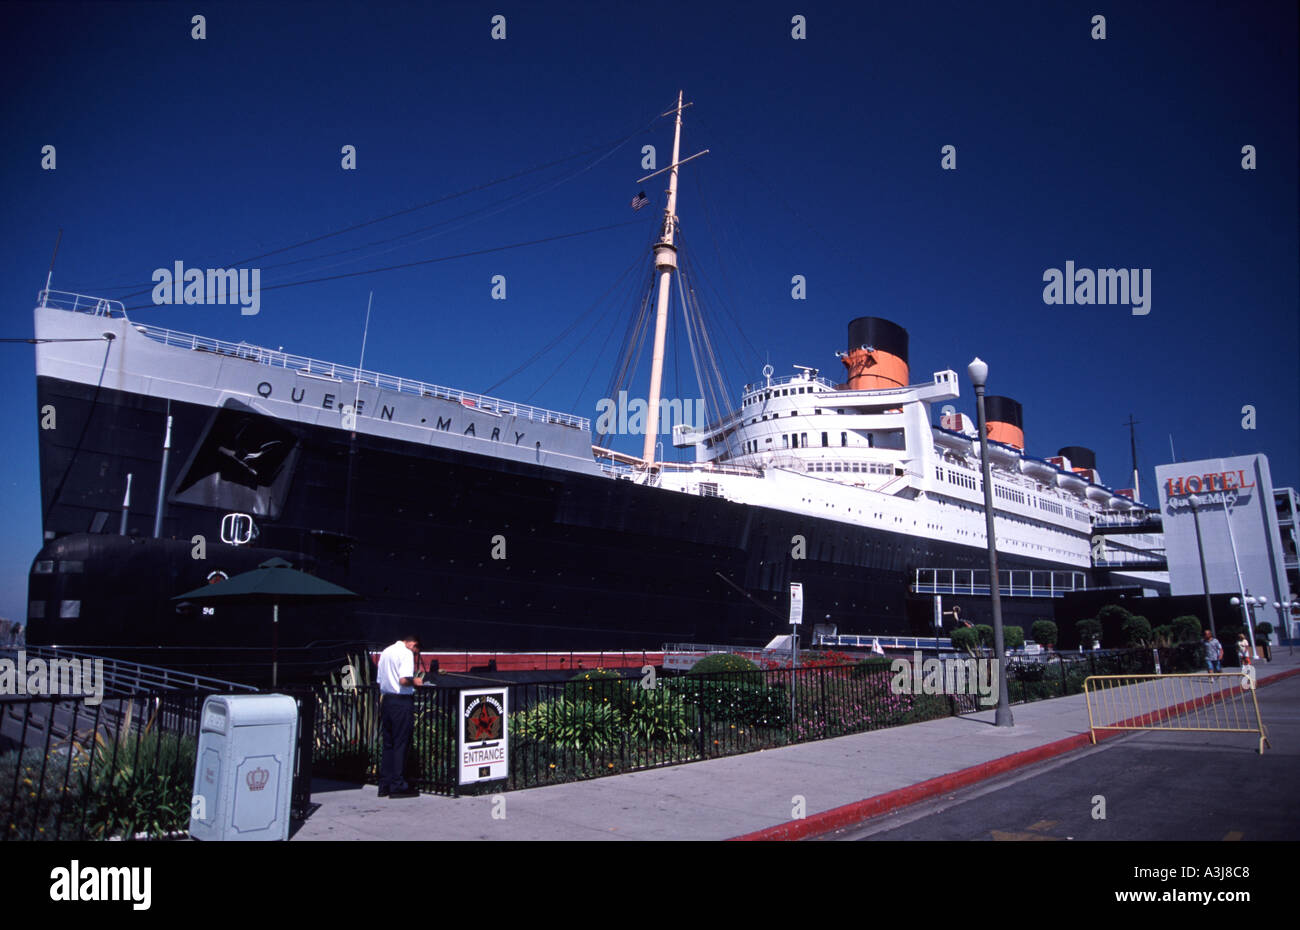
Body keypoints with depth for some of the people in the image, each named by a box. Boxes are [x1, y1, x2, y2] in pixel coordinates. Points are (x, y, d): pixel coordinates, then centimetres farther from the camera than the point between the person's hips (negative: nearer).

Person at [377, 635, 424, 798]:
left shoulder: (385, 652, 14)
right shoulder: (406, 653, -12)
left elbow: (380, 681, 17)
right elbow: (404, 680, -23)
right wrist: (415, 681, -4)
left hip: (386, 699, 8)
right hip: (402, 701, -8)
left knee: (388, 744, 13)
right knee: (401, 744, -1)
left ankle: (384, 786, 17)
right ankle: (398, 786, 3)